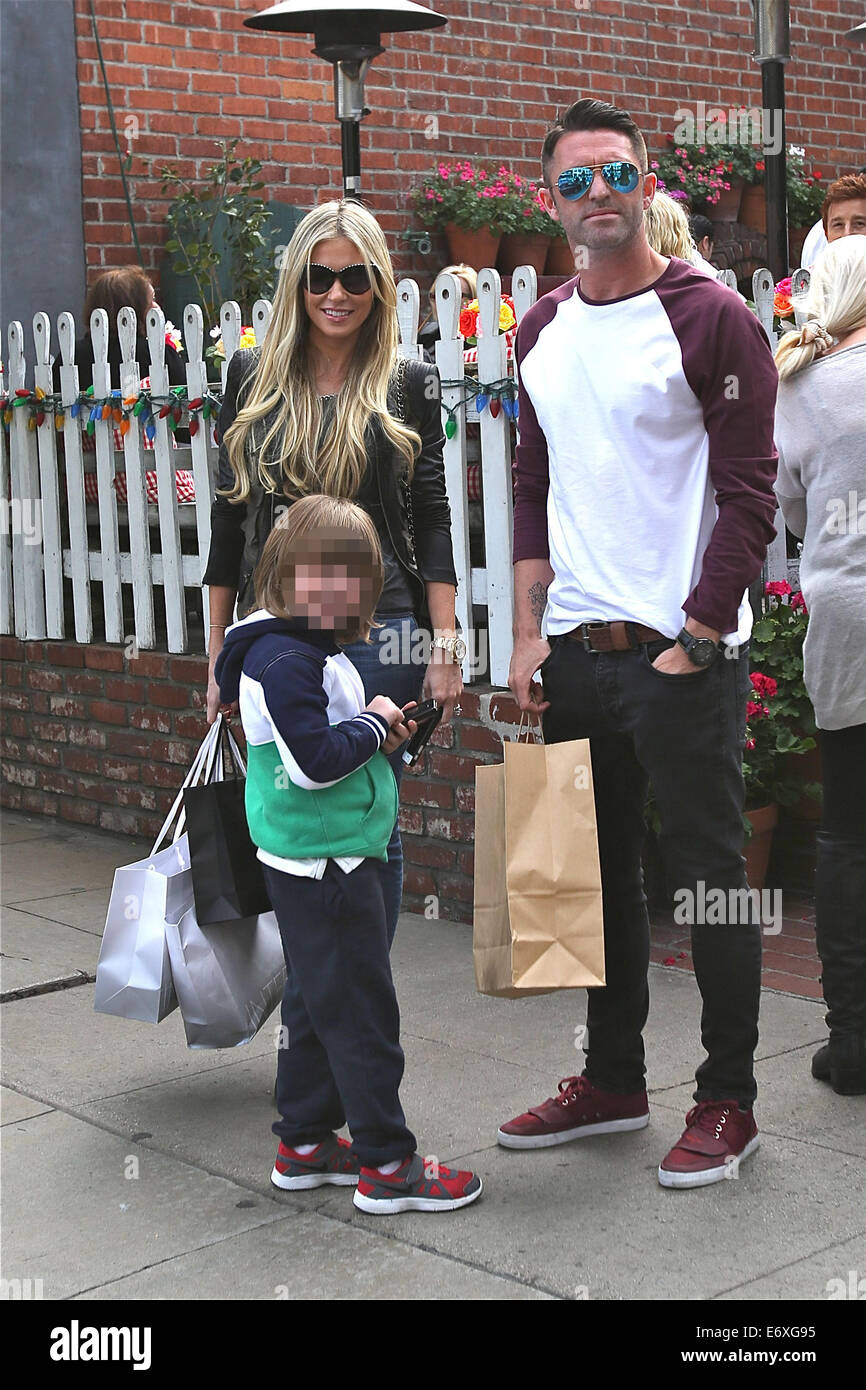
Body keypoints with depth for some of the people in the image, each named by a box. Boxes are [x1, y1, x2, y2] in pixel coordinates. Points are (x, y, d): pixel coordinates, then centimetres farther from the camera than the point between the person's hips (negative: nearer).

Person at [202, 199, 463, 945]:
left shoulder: (409, 385, 2)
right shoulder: (254, 376, 7)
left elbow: (432, 520, 2)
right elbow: (231, 515, 10)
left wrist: (445, 645, -5)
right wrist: (218, 651, 8)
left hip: (378, 635, -2)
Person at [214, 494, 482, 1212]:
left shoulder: (316, 650, 14)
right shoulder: (284, 659, -19)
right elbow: (313, 761, -25)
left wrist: (376, 726, 5)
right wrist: (373, 726, -12)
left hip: (322, 860, 11)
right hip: (322, 863, -11)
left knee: (318, 1005, 18)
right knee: (361, 1012, -3)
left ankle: (304, 1144, 29)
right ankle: (386, 1164, 5)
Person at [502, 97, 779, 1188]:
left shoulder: (708, 319, -8)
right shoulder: (543, 331, 12)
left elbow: (749, 496, -11)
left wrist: (693, 644, -14)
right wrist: (529, 633, 8)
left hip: (682, 653, -6)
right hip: (575, 649, 6)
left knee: (706, 874, 2)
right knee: (597, 870, 14)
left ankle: (727, 1100, 15)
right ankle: (613, 1079, 29)